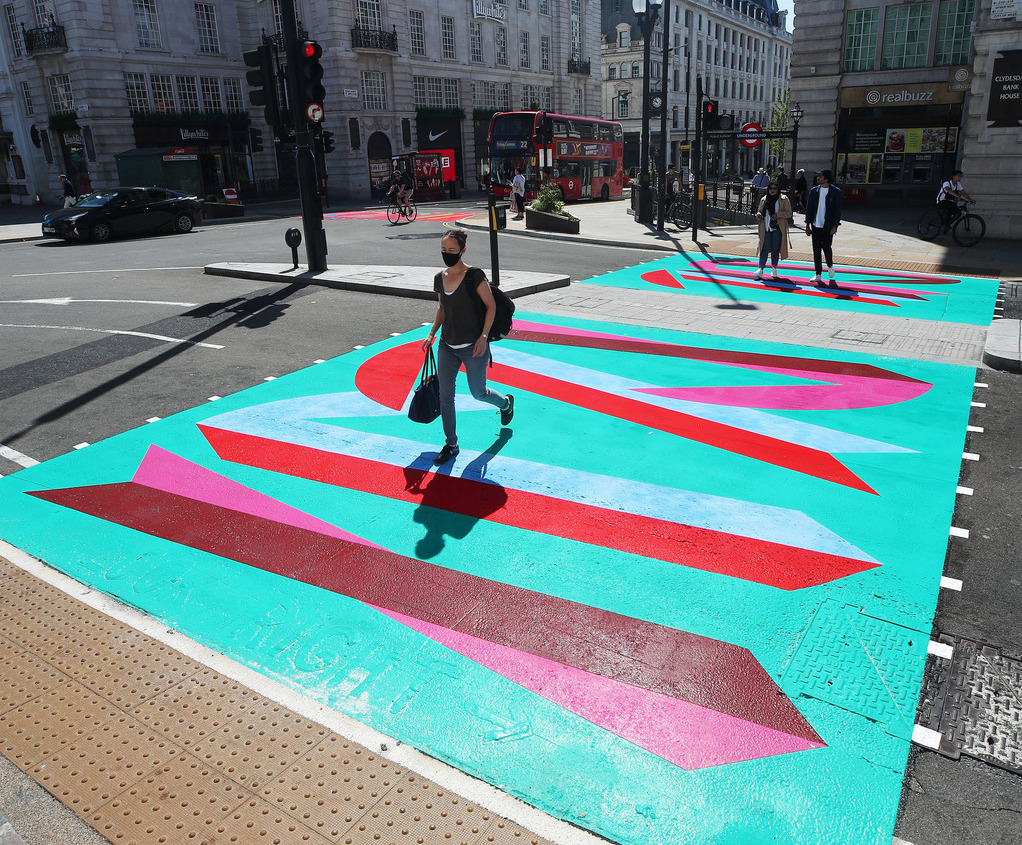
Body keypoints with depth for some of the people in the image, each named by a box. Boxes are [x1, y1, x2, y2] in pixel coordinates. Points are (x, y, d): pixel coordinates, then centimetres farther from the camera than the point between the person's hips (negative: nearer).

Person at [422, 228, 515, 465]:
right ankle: (451, 445, 13)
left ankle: (506, 402, 44)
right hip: (447, 346, 5)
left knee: (478, 392, 10)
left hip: (472, 347, -5)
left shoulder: (474, 276, -13)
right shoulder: (439, 279, 5)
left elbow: (491, 306, -10)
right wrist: (432, 334, 9)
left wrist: (483, 337, -17)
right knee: (445, 396, 1)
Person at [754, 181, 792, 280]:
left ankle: (774, 269, 17)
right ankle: (761, 269, -11)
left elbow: (789, 213, 0)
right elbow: (760, 211, 20)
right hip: (766, 228, 2)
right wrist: (759, 215, -3)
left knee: (775, 249, 4)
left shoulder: (784, 199, 2)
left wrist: (778, 214, -16)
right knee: (765, 248, -7)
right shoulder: (764, 200, 11)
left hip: (778, 228, -2)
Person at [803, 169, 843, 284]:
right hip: (816, 225, 3)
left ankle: (830, 266, 25)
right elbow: (809, 208, 9)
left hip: (828, 227, -3)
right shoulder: (813, 191, 7)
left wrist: (835, 225, -9)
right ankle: (818, 274, 10)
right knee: (816, 250, 3)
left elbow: (837, 209, -2)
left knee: (827, 248, -5)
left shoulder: (835, 191, -2)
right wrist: (807, 225, 5)